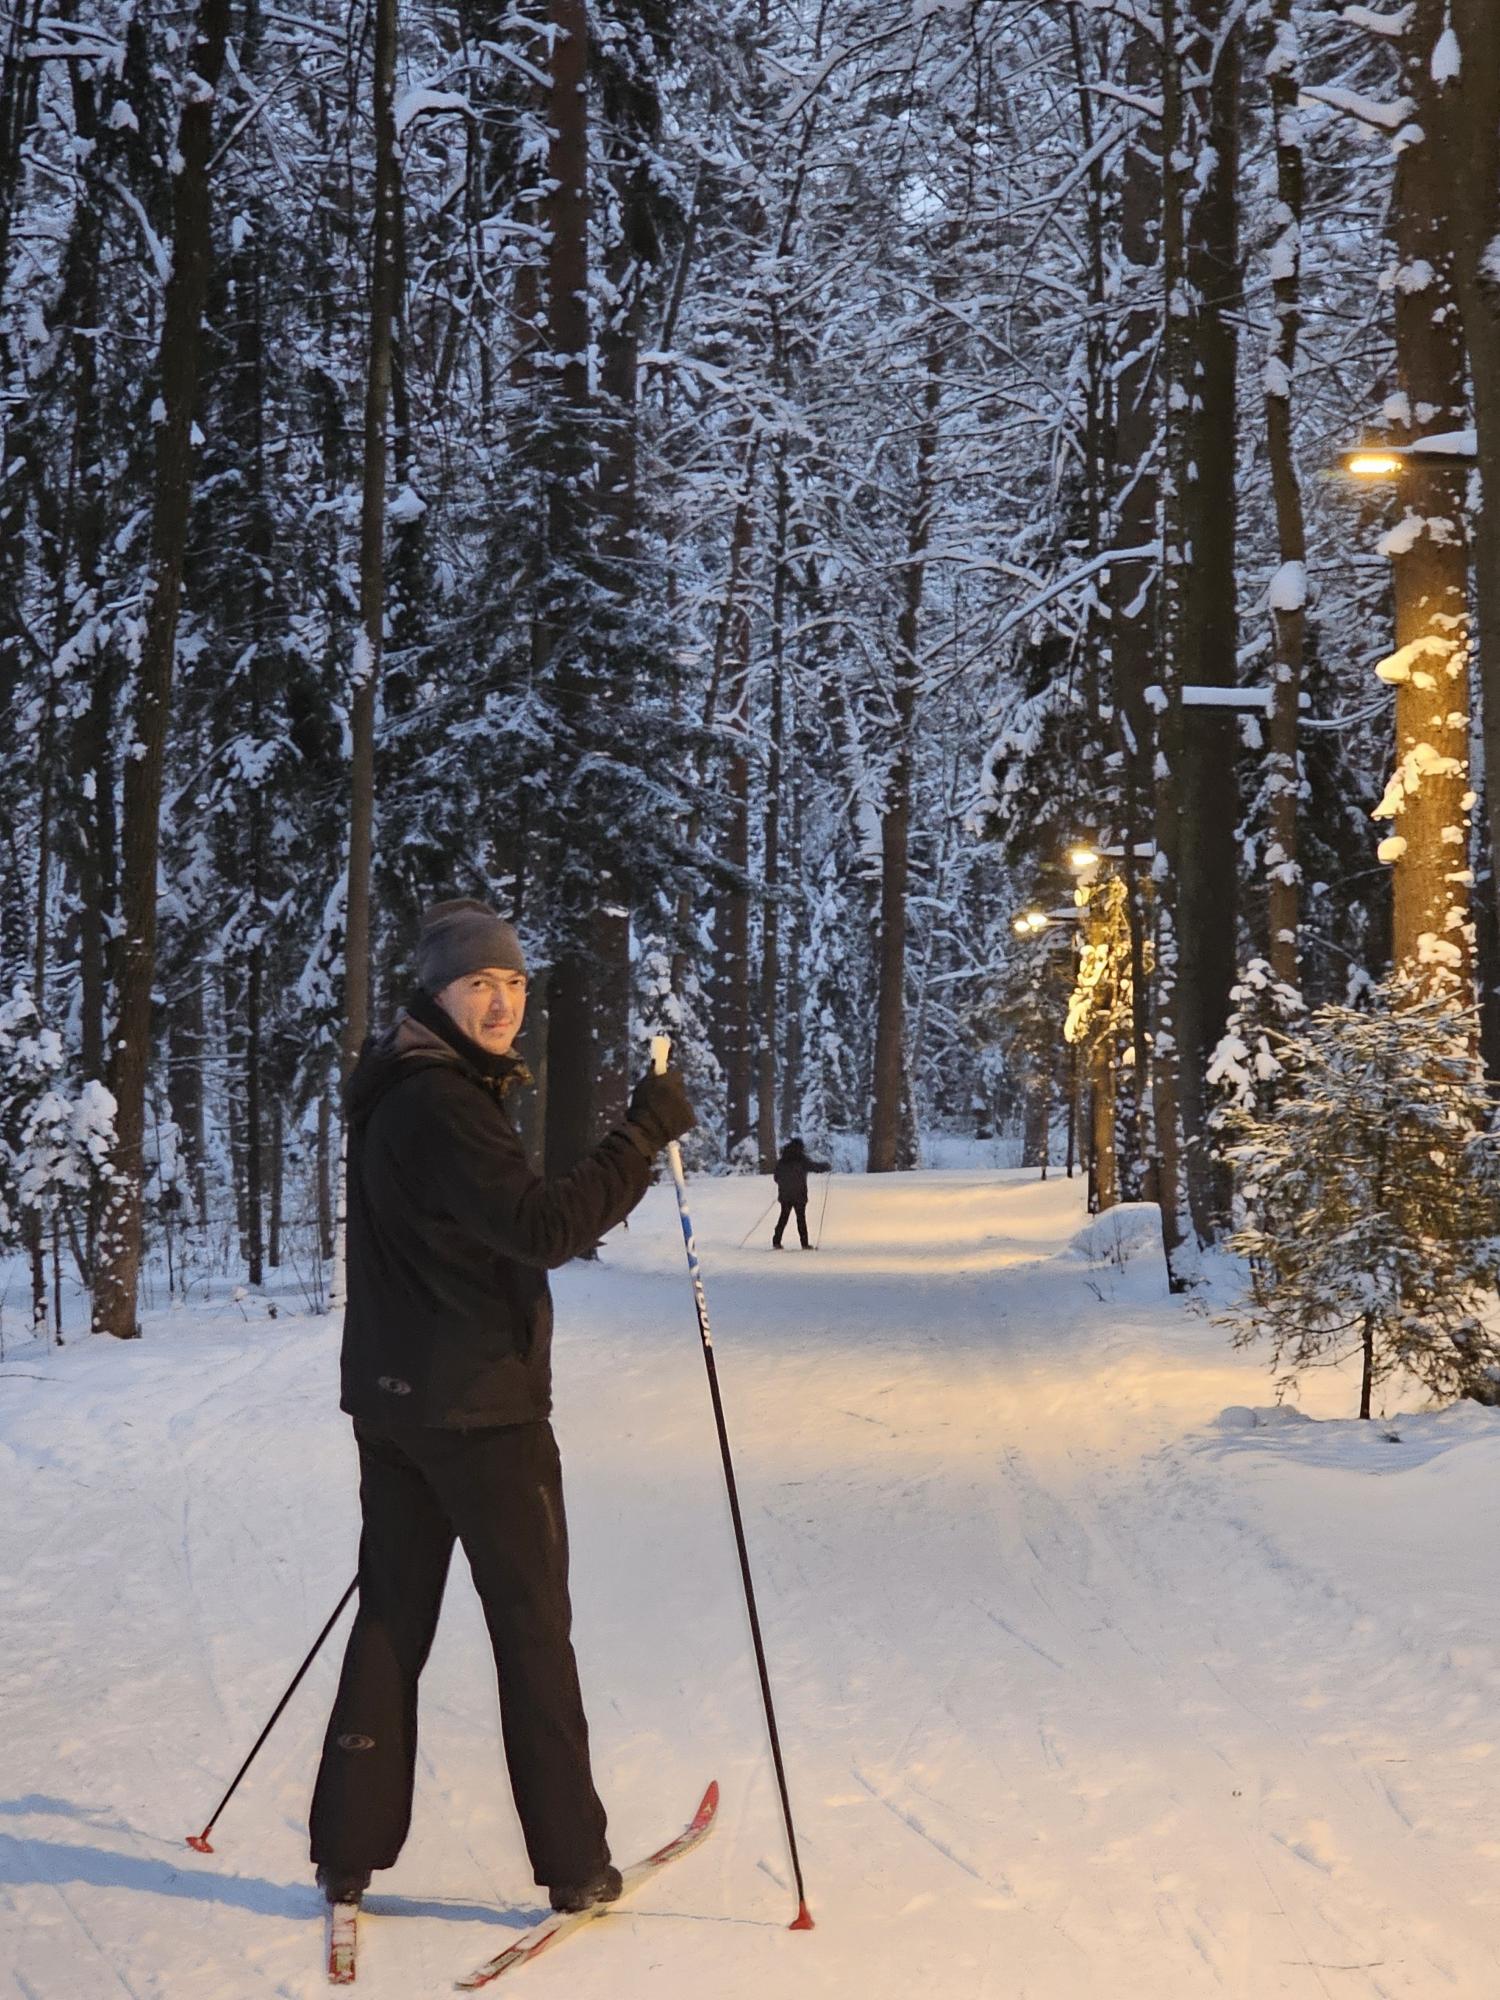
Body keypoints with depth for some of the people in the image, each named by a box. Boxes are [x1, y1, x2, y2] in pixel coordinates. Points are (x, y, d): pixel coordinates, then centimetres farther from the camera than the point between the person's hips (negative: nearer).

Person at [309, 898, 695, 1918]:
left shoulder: (401, 1094, 13)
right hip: (481, 1403, -9)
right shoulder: (440, 1104, -18)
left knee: (392, 1614, 12)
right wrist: (643, 1135, -24)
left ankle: (349, 1851, 16)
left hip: (393, 1400, 9)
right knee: (533, 1625, 1)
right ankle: (574, 1861, 9)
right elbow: (544, 1228, -27)